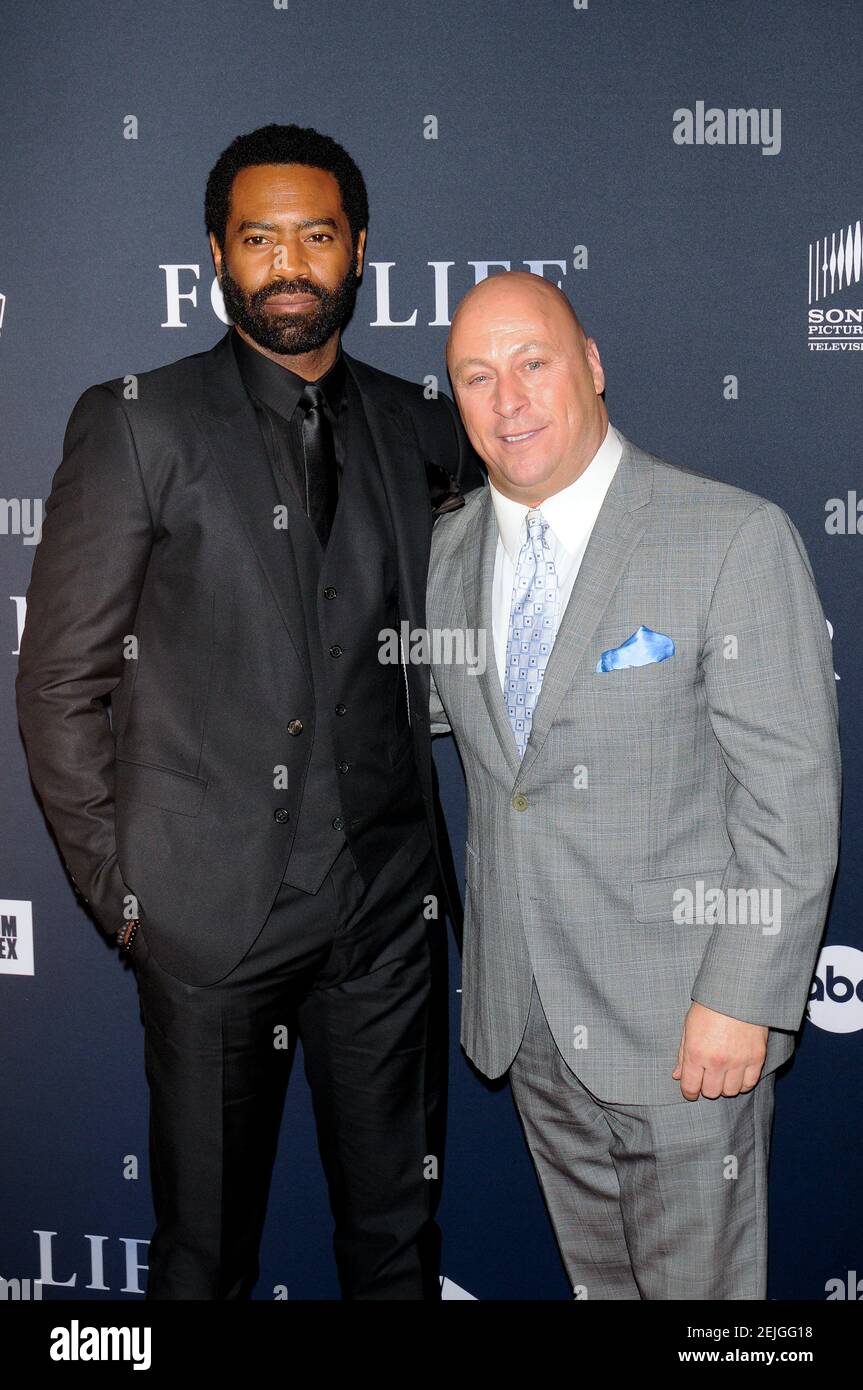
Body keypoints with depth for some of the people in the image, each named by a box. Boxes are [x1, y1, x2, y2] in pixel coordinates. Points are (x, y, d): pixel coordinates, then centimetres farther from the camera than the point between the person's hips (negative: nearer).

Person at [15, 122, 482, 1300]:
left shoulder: (412, 427, 7)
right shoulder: (138, 424, -4)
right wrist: (121, 889, -6)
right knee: (207, 1245, 13)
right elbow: (59, 684, -4)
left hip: (387, 900, 4)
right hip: (214, 909, -3)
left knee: (398, 1226, 17)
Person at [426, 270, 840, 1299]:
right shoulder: (449, 550, 4)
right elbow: (427, 701, 19)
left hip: (682, 1024, -5)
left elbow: (791, 792, -15)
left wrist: (741, 999, -18)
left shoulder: (735, 538, -14)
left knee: (697, 1280, 13)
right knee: (595, 1272, 23)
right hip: (524, 1014, 5)